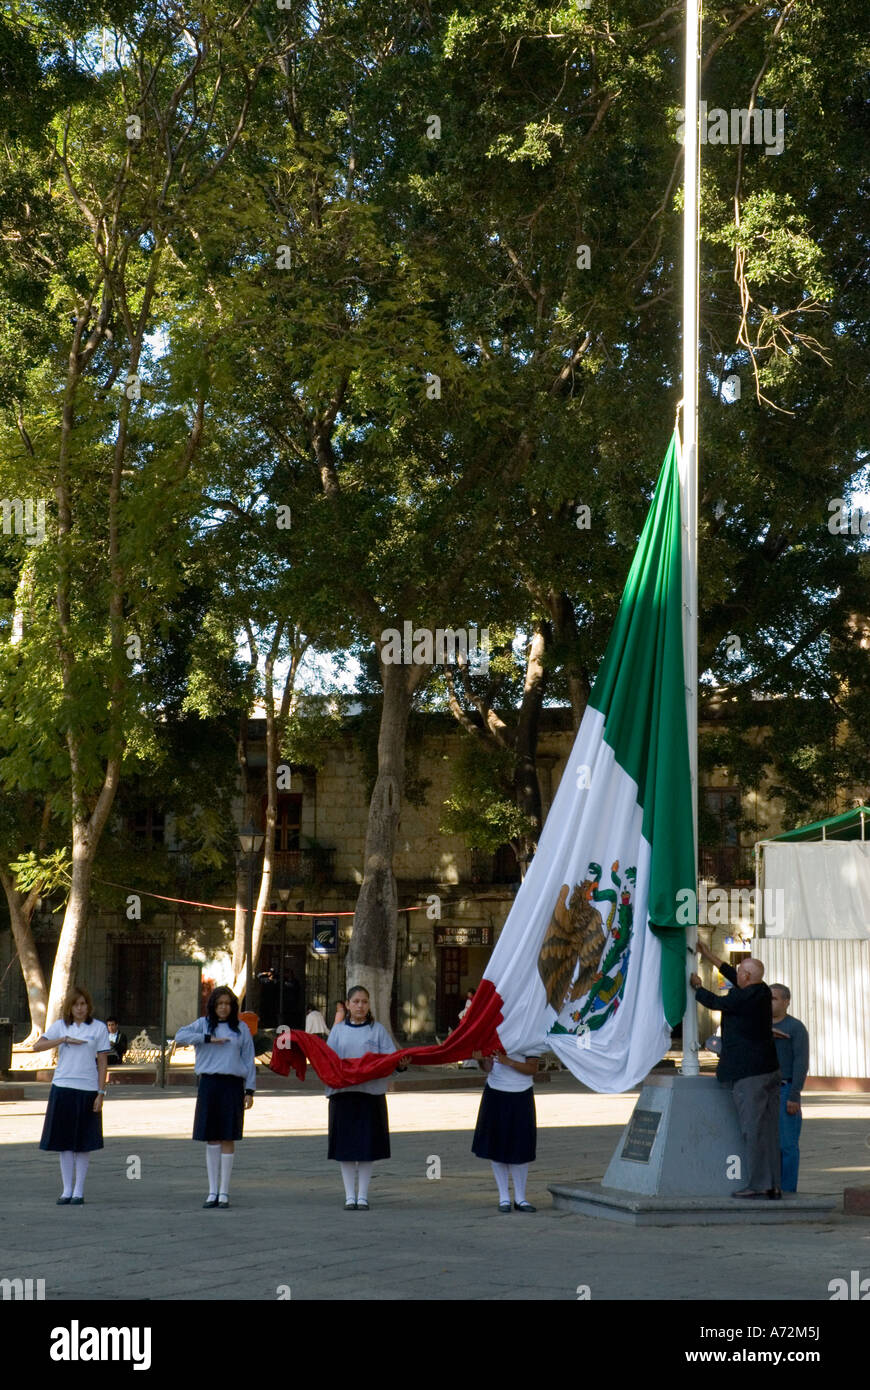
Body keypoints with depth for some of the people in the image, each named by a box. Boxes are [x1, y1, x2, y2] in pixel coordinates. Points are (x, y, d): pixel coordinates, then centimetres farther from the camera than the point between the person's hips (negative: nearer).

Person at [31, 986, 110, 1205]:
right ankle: (67, 1190, 13)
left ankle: (79, 1192, 10)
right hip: (62, 1088, 2)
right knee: (64, 1141, 5)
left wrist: (101, 1092, -5)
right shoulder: (61, 1026, 6)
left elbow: (102, 1062, 1)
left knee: (84, 1142, 3)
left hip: (87, 1090, -2)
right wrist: (65, 1039, -13)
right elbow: (36, 1046, -4)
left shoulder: (99, 1028, 2)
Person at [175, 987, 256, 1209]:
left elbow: (249, 1060, 10)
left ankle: (224, 1192, 4)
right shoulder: (204, 1024, 9)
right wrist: (208, 1039, -12)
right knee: (211, 1139, 2)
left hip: (232, 1086, 0)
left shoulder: (241, 1028, 10)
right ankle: (212, 1191, 9)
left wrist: (249, 1090, 3)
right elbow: (180, 1036, -6)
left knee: (228, 1139, -1)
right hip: (208, 1084, 1)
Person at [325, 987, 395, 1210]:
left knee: (368, 1144, 0)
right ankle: (350, 1196, 11)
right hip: (343, 1092, 1)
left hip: (371, 1092, -1)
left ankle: (363, 1196, 9)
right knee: (345, 1145, 2)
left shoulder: (378, 1030, 8)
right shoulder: (338, 1030, 11)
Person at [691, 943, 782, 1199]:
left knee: (753, 1128, -6)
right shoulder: (761, 992, 9)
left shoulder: (744, 998, -15)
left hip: (748, 1073, -9)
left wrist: (697, 986, 20)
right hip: (770, 1071, 9)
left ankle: (757, 1183, -5)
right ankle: (774, 1184, 10)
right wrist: (710, 957, 33)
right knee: (770, 1129, 9)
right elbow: (736, 981, 26)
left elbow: (714, 1002, 0)